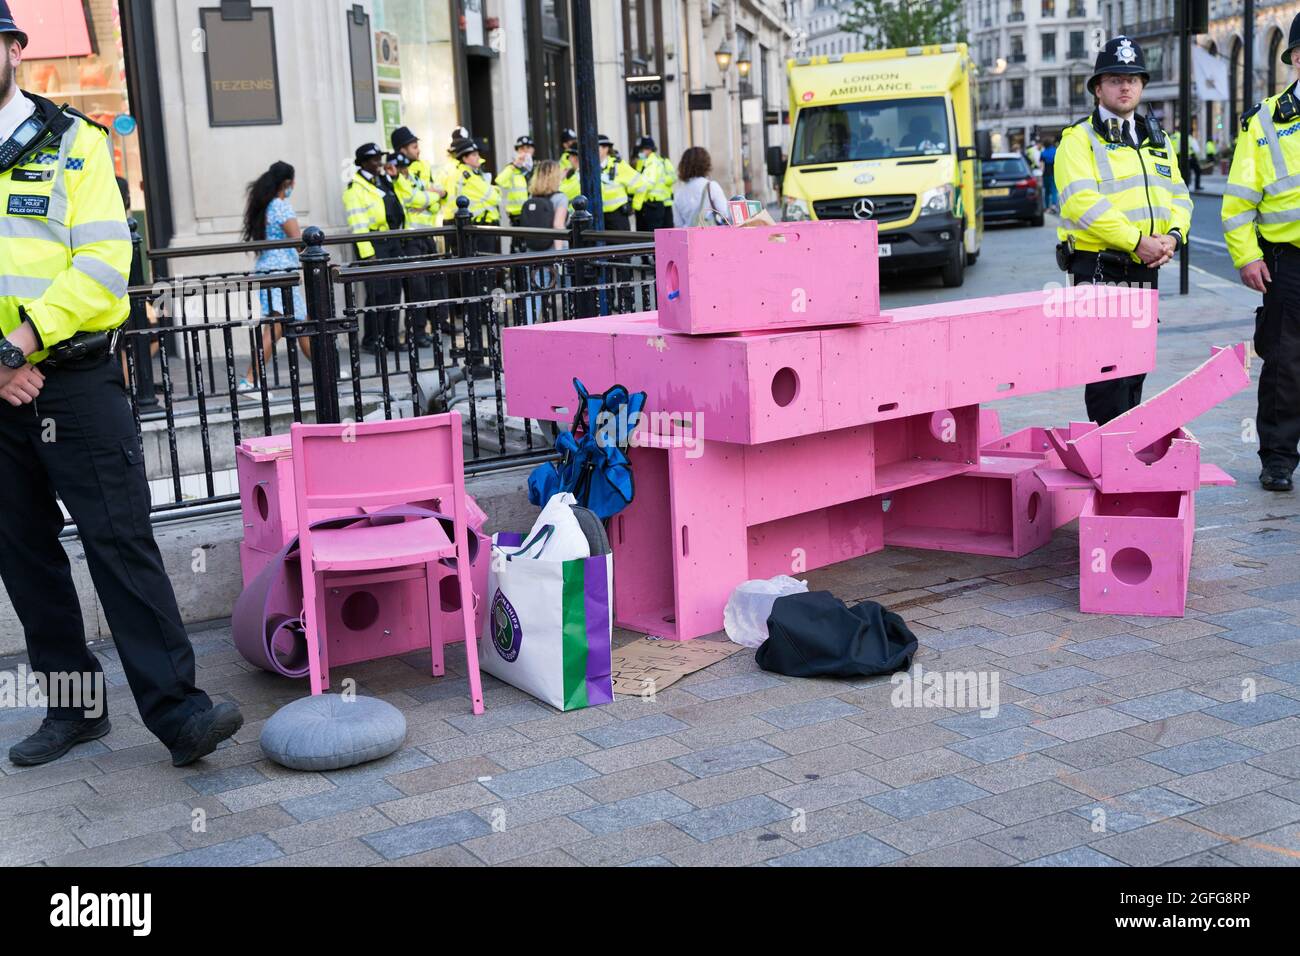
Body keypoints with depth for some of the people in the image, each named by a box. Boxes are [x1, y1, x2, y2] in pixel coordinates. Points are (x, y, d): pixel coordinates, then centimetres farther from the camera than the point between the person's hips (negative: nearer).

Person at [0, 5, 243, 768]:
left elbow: (103, 263, -8)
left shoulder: (73, 142, 1)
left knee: (120, 541, -8)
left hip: (75, 379, -4)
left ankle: (178, 710, -6)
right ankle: (75, 705, 22)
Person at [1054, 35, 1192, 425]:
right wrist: (1136, 241, -20)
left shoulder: (1157, 140, 19)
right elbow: (1083, 202, -18)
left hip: (1146, 269, 7)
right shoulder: (1080, 139, -4)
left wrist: (1172, 236, -6)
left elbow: (1178, 196, 16)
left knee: (1136, 366, 13)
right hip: (1099, 269, -7)